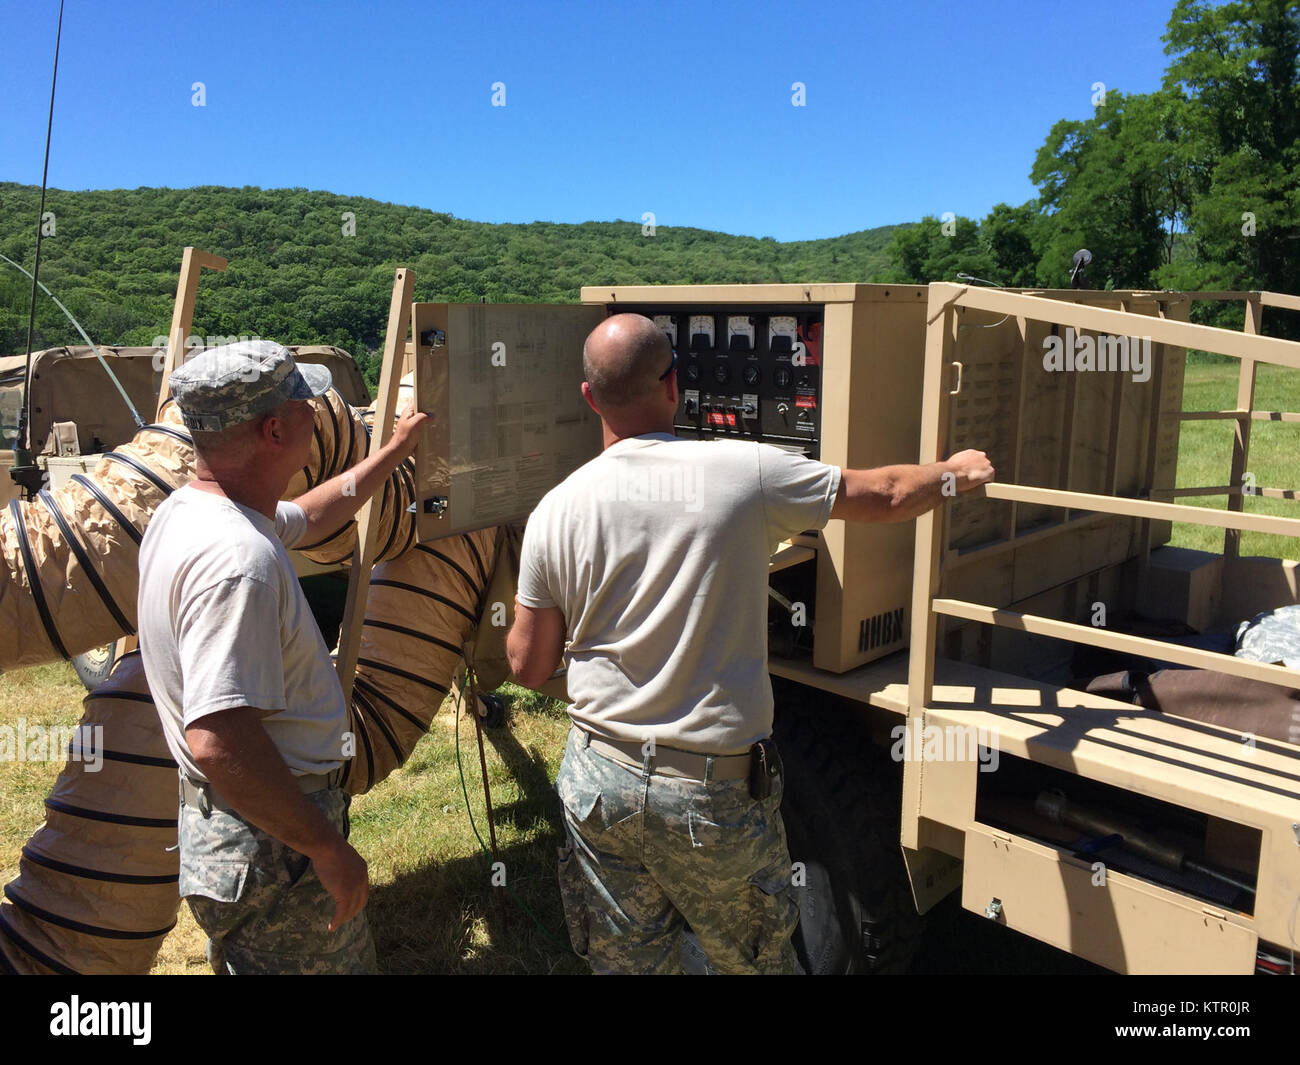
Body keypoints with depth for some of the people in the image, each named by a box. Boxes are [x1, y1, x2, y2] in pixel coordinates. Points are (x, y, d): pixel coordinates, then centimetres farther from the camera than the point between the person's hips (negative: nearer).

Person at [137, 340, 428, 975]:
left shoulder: (190, 508, 4)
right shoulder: (236, 557, -30)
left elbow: (311, 516, 23)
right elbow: (218, 741, -35)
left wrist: (394, 451, 32)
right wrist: (328, 848, -26)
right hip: (269, 847, -10)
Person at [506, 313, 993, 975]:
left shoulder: (555, 511, -5)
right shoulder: (746, 473, -11)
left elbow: (529, 667, 3)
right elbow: (888, 497, 3)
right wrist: (956, 472, 24)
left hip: (599, 776, 3)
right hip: (715, 790, -2)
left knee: (624, 962, 20)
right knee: (756, 960, 21)